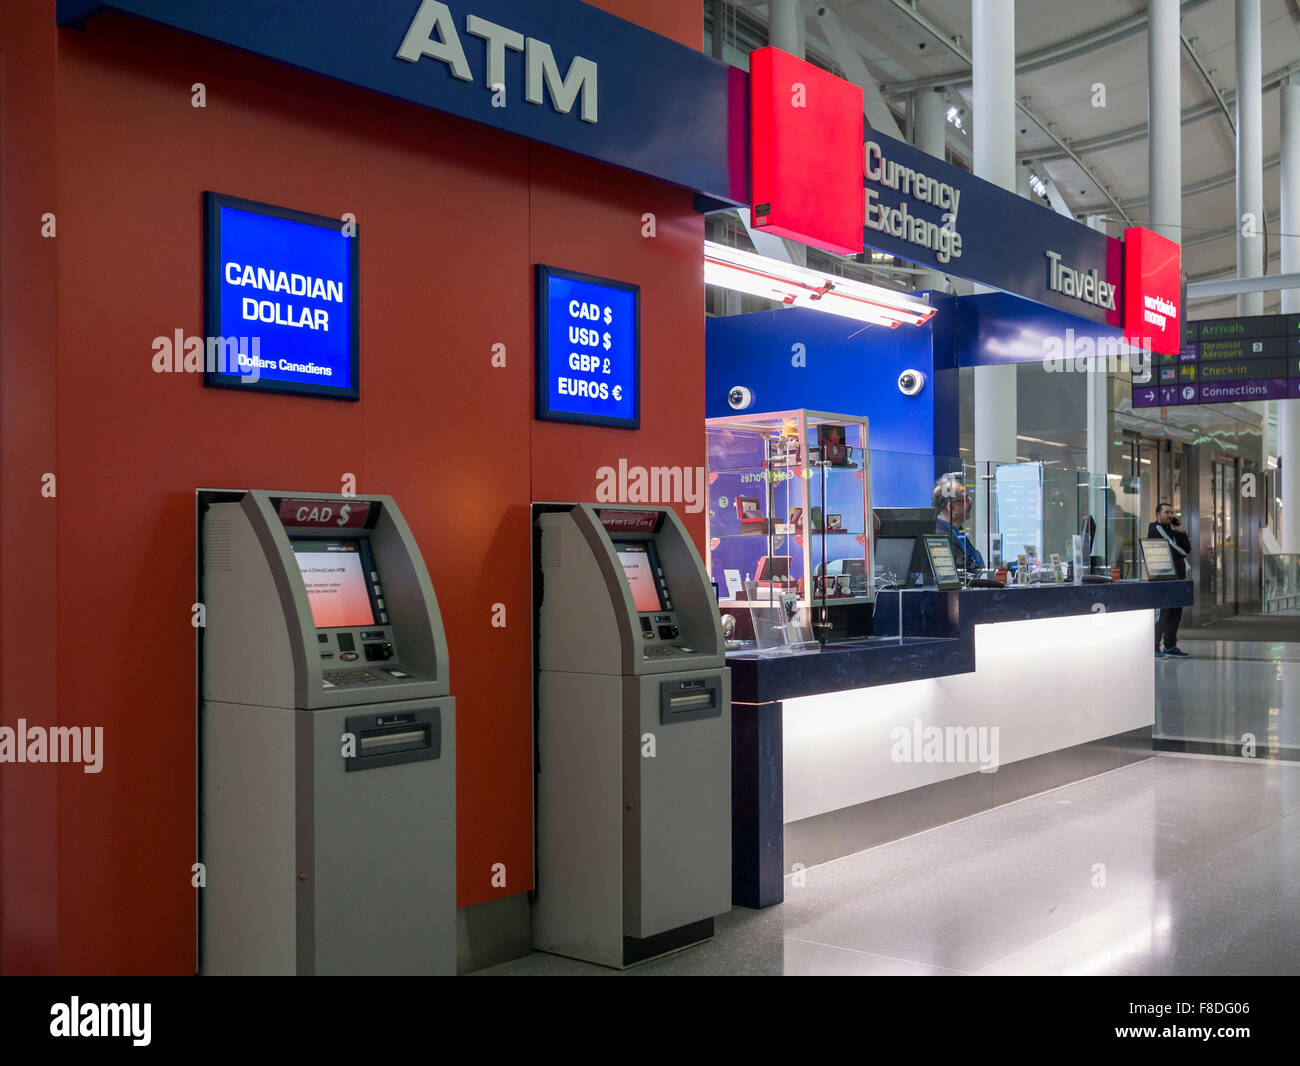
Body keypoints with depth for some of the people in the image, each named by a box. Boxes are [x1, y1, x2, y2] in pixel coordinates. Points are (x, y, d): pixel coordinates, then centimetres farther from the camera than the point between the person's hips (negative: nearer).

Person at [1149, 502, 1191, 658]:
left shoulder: (1171, 529, 20)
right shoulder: (1156, 529, -6)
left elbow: (1188, 549, 12)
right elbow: (1174, 550, -14)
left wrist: (1181, 532, 2)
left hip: (1177, 577, 9)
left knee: (1176, 612, 10)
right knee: (1161, 611, -12)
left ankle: (1170, 645, 17)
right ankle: (1153, 647, -11)